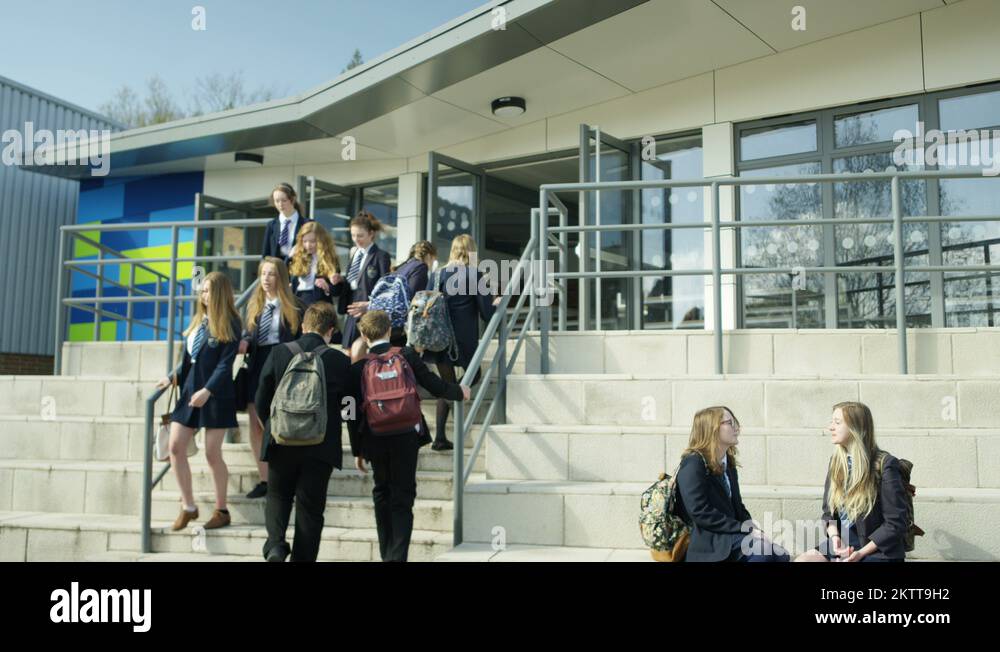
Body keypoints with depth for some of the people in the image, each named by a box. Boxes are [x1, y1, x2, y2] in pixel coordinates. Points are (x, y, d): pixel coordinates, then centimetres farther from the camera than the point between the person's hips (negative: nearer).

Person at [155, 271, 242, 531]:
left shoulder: (229, 324, -7)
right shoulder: (198, 320, 12)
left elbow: (225, 363, -15)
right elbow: (189, 359, 17)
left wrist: (207, 391, -24)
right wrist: (173, 378, 5)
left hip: (216, 395, -7)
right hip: (190, 390, 7)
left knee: (212, 453, -1)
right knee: (175, 447, 1)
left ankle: (221, 510, 14)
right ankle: (188, 507, 13)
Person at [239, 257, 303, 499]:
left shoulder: (293, 308, -2)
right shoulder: (254, 306, 12)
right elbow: (247, 335, 12)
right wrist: (244, 343, -10)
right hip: (257, 367, 5)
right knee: (256, 425, 6)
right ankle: (264, 480, 15)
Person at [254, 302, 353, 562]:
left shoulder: (278, 353, -3)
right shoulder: (341, 361, -6)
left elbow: (261, 401, 3)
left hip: (281, 443, 1)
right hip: (321, 448, -1)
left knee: (277, 497, 19)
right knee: (310, 506, 9)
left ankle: (275, 544, -2)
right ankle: (302, 557, 10)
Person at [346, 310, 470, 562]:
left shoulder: (358, 366, -2)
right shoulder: (407, 355, -5)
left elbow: (354, 413, 1)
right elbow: (435, 386, 0)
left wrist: (357, 451, 11)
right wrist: (460, 392, 21)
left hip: (374, 441, 2)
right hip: (405, 437, -2)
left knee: (382, 493, 19)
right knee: (402, 497, 5)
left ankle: (387, 554, 25)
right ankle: (398, 556, -2)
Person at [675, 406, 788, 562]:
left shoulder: (729, 463, 18)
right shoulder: (693, 464, -10)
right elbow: (700, 513, -19)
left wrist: (753, 530, -1)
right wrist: (745, 529, -18)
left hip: (730, 534, 8)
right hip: (707, 540, -8)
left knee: (780, 555, -14)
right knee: (762, 548, -29)